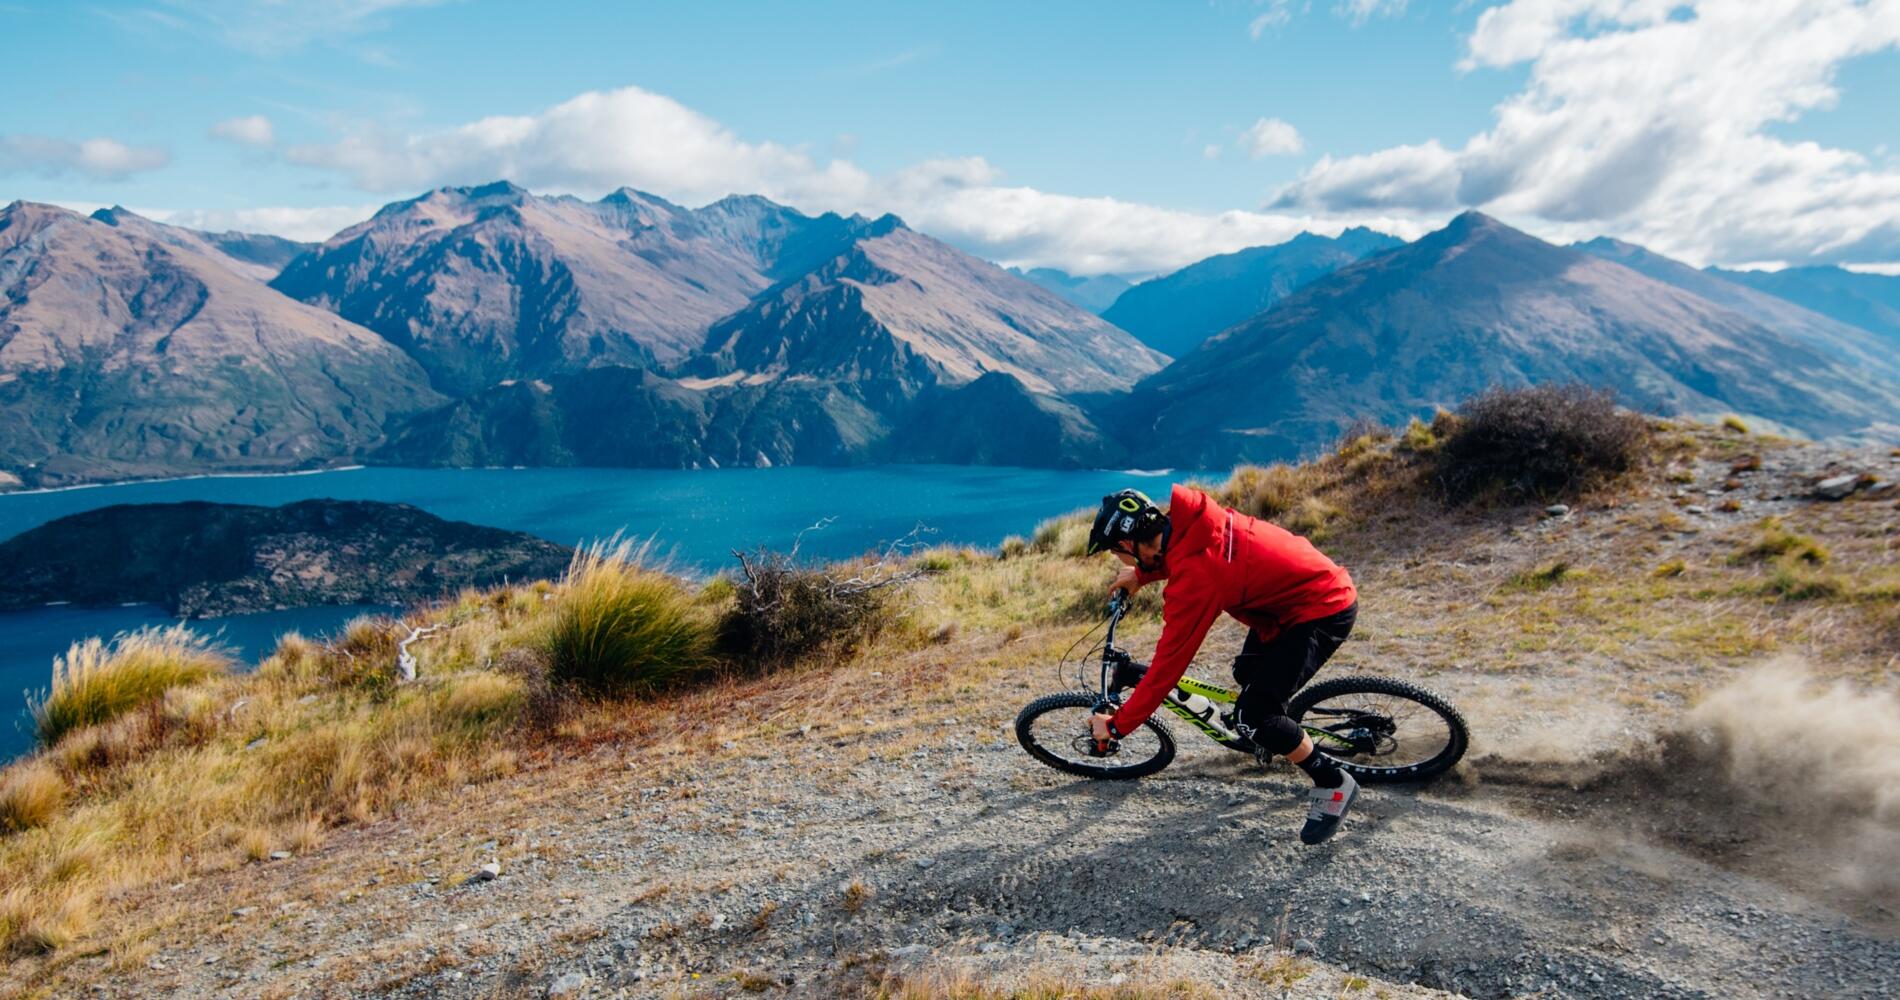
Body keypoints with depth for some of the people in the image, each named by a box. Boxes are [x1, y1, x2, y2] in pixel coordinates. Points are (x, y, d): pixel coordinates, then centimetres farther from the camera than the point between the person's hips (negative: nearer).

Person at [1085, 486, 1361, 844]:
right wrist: (1140, 574, 22)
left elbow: (1167, 666, -24)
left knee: (1250, 717, -14)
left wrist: (1117, 725, -14)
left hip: (1323, 611, -9)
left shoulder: (1192, 580, -31)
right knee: (1247, 672, 26)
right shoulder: (1186, 519, -10)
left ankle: (1333, 784, 5)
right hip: (1308, 583, 9)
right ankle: (1279, 732, 53)